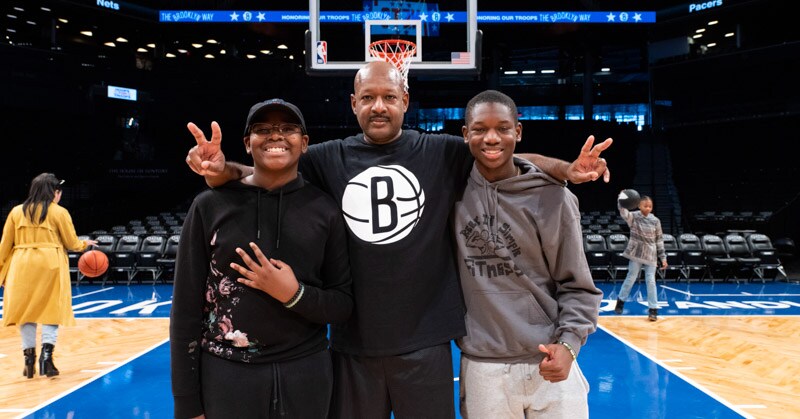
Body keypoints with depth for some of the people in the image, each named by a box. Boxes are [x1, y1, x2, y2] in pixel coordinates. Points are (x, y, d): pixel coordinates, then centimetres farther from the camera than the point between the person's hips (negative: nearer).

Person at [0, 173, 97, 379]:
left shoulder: (17, 211, 9)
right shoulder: (59, 212, 0)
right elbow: (72, 244, 4)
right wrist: (86, 244, 24)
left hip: (22, 266, 3)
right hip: (51, 265, -3)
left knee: (25, 310, 11)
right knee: (51, 309, 6)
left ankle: (29, 357, 14)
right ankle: (46, 352, -4)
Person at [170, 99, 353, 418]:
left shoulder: (324, 209, -2)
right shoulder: (210, 205, -4)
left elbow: (343, 304, 1)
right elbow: (187, 310, -2)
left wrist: (294, 293, -17)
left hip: (306, 373, 1)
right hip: (225, 373, -1)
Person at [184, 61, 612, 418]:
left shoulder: (443, 152, -1)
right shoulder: (329, 158, 1)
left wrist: (568, 169, -16)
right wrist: (221, 170, -18)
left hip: (425, 340, -1)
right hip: (353, 341, 1)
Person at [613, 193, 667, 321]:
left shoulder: (655, 221, 1)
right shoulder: (633, 217, -6)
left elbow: (659, 239, 5)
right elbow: (623, 211, -28)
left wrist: (663, 257, 3)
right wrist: (621, 196, -42)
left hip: (651, 254, 2)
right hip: (636, 253, -2)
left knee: (651, 281, 0)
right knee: (631, 278, 6)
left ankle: (653, 309, 5)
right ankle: (621, 300, 26)